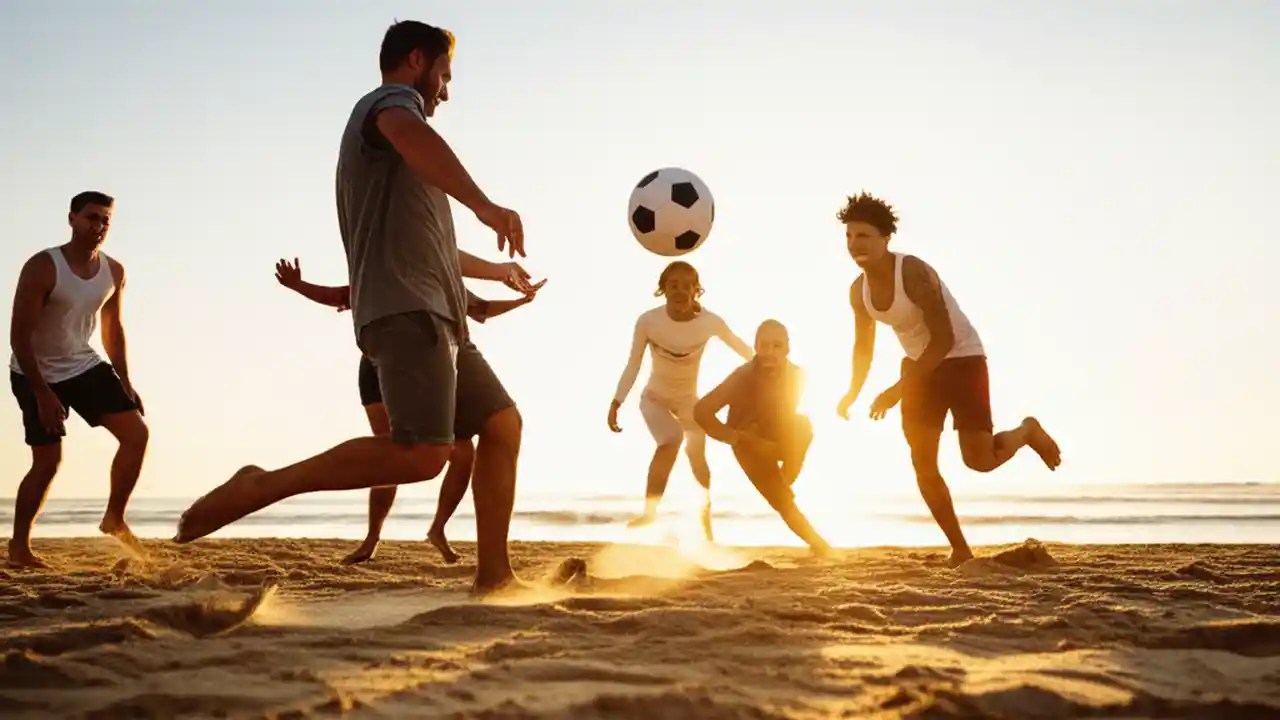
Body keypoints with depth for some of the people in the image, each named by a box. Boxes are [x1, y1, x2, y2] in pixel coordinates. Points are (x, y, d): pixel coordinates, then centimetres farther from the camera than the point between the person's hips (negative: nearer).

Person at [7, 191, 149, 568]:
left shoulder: (114, 272, -3)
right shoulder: (42, 267, -23)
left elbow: (113, 330, 11)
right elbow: (19, 335, -22)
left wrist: (124, 382, 6)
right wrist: (43, 393, -25)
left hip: (85, 365, 6)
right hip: (37, 373, -6)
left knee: (137, 432, -4)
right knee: (48, 461, -6)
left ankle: (114, 517, 10)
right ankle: (19, 546, 9)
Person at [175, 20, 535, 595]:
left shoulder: (392, 116, 31)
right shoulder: (390, 99, 2)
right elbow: (409, 133, -28)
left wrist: (499, 270, 56)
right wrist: (484, 204, -39)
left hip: (434, 316, 11)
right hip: (406, 311, -11)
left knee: (503, 424, 10)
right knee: (422, 454, -24)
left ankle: (493, 576, 8)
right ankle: (262, 486, -18)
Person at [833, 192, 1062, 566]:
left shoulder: (914, 272, -27)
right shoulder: (858, 291, -5)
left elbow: (944, 339, -29)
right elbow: (863, 346, 12)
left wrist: (897, 390, -31)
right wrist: (853, 392, -3)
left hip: (961, 359, -6)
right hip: (920, 364, 6)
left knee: (979, 459, -11)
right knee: (922, 462, -4)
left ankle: (1027, 431, 23)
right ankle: (960, 549, 8)